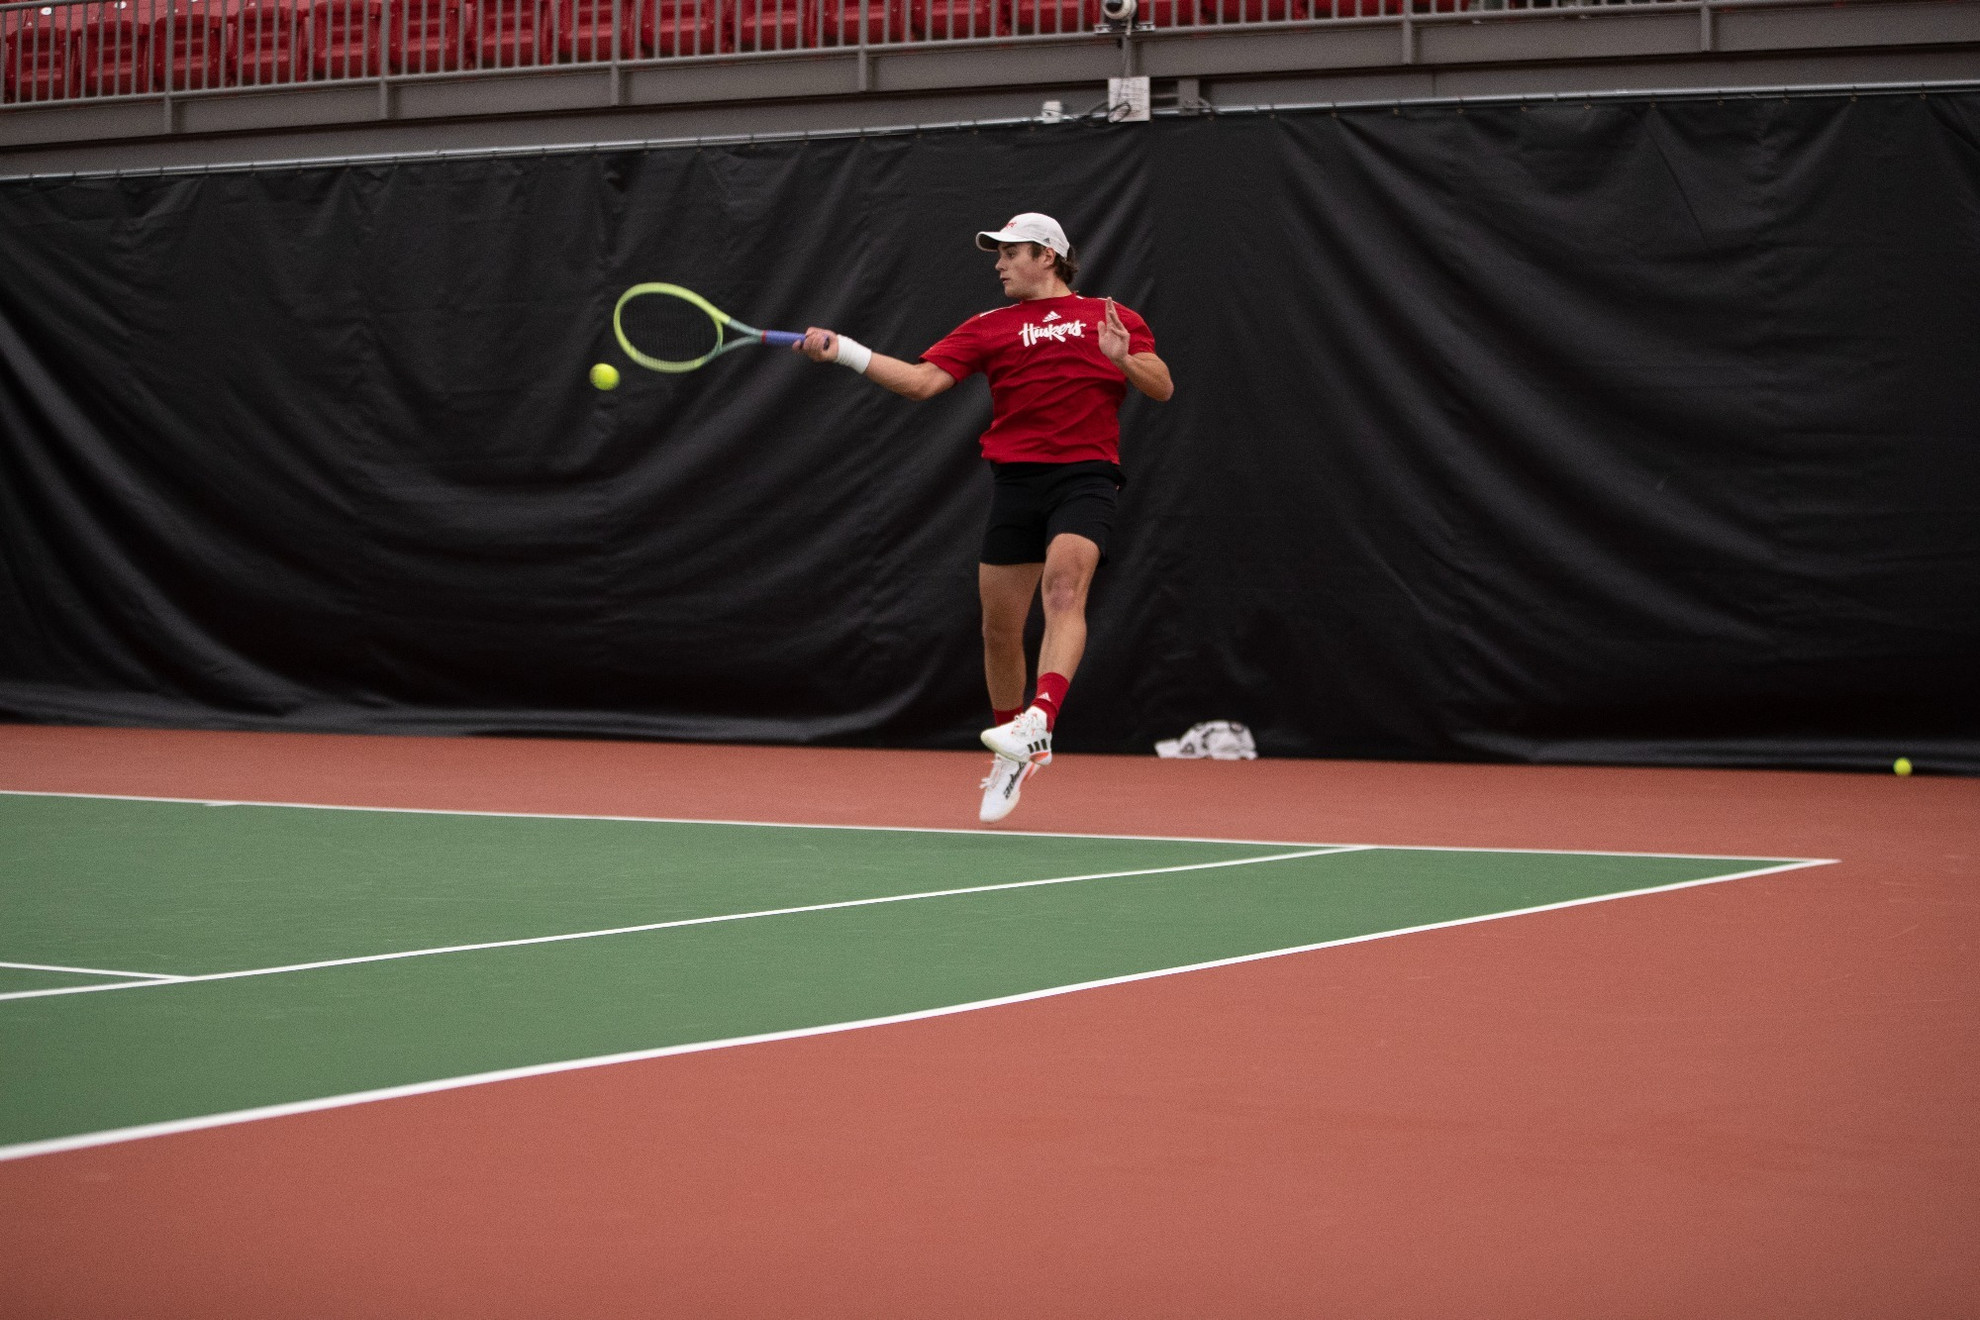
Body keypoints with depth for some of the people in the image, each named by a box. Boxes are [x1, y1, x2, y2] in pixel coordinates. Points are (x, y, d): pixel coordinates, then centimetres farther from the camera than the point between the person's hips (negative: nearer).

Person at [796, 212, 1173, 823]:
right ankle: (1013, 754, 26)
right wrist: (843, 350, -5)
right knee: (999, 625, 6)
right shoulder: (989, 327, 15)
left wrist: (1124, 357, -12)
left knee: (1064, 584, -29)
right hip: (1015, 479, 3)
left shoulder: (1112, 317, 11)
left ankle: (1038, 722, -42)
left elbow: (1162, 388, 8)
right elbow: (921, 380, 5)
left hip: (1085, 475, -3)